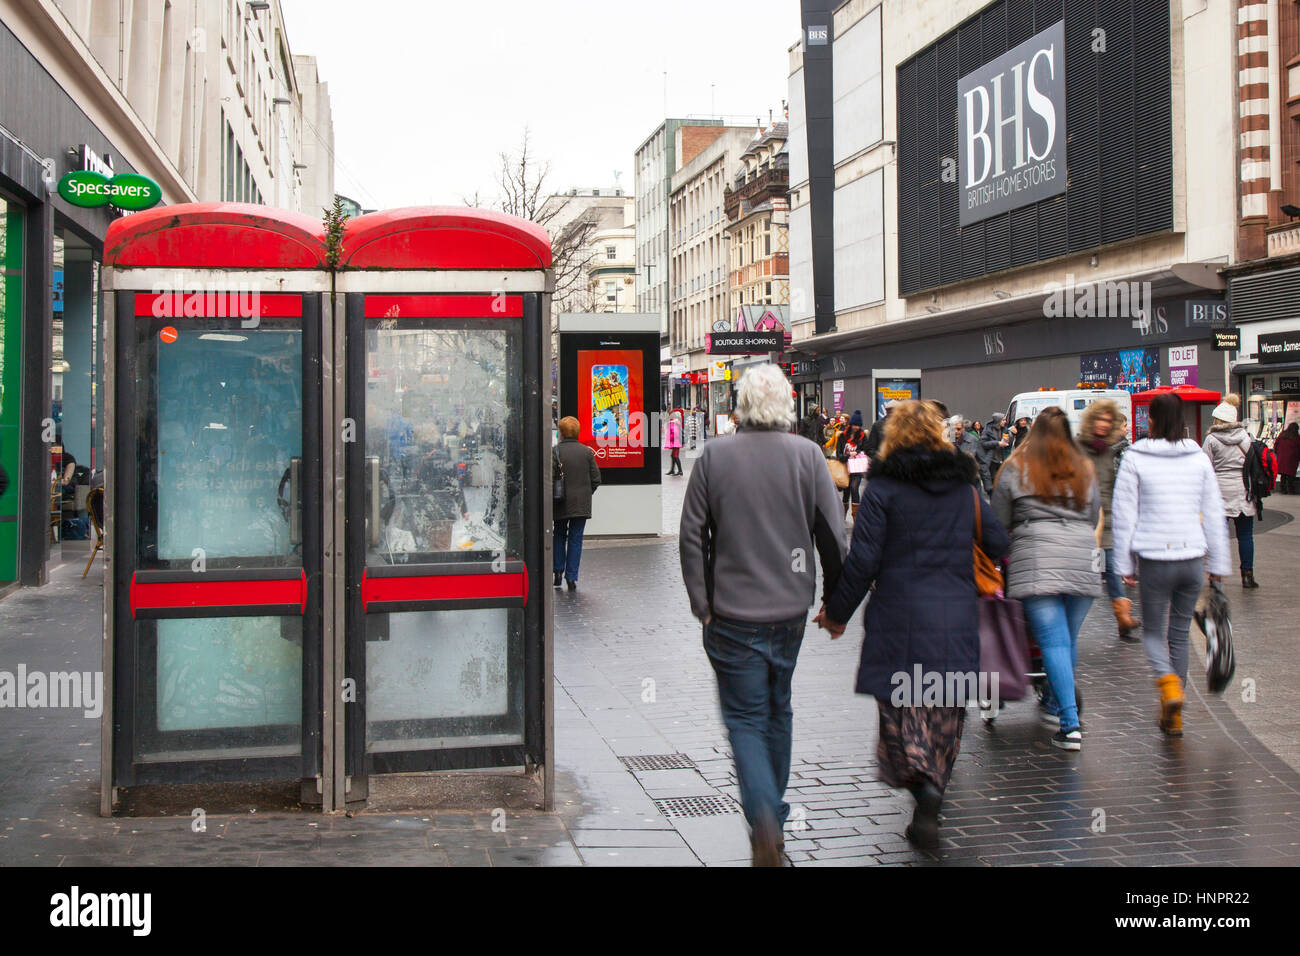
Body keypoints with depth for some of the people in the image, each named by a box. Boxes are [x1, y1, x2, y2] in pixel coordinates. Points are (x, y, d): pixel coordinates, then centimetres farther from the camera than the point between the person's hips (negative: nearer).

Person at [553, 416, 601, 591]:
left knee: (559, 535, 19)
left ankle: (558, 570, 15)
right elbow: (596, 479, 0)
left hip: (561, 504, -1)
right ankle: (571, 577, 4)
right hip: (581, 504, 1)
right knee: (576, 539, 6)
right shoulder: (586, 452, -2)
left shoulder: (555, 452, -9)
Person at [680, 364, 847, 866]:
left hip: (733, 614, -2)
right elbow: (833, 536, -1)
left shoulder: (712, 457, -5)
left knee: (746, 718, 3)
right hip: (790, 610, 2)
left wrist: (702, 605, 3)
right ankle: (773, 815, 31)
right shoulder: (808, 455, -2)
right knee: (778, 711, 19)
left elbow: (692, 537, -4)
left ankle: (765, 821, -17)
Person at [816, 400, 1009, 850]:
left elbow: (862, 561, -8)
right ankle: (930, 800, 14)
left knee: (902, 711, 3)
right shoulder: (964, 487, 8)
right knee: (945, 716, 12)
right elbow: (999, 545, 10)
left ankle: (924, 784, -20)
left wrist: (837, 612, 4)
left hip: (901, 622, -3)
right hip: (957, 622, 4)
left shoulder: (883, 488, -5)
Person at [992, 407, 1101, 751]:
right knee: (1070, 639, 15)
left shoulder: (1016, 468, 6)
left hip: (1036, 558, -4)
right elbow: (1094, 518, 22)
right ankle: (1055, 705, 32)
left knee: (1053, 641, -6)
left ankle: (1070, 724, -12)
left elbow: (999, 522, 7)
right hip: (1082, 559, 4)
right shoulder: (1084, 470, 16)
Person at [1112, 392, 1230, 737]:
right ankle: (1173, 716, 18)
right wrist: (1218, 564, 14)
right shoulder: (1199, 458, 3)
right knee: (1180, 634, 14)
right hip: (1192, 557, 3)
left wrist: (1124, 565, 4)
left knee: (1153, 631, 12)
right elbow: (1215, 515, 7)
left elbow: (1124, 516, -4)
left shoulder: (1134, 458, -5)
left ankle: (1169, 682, -18)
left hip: (1154, 559, -3)